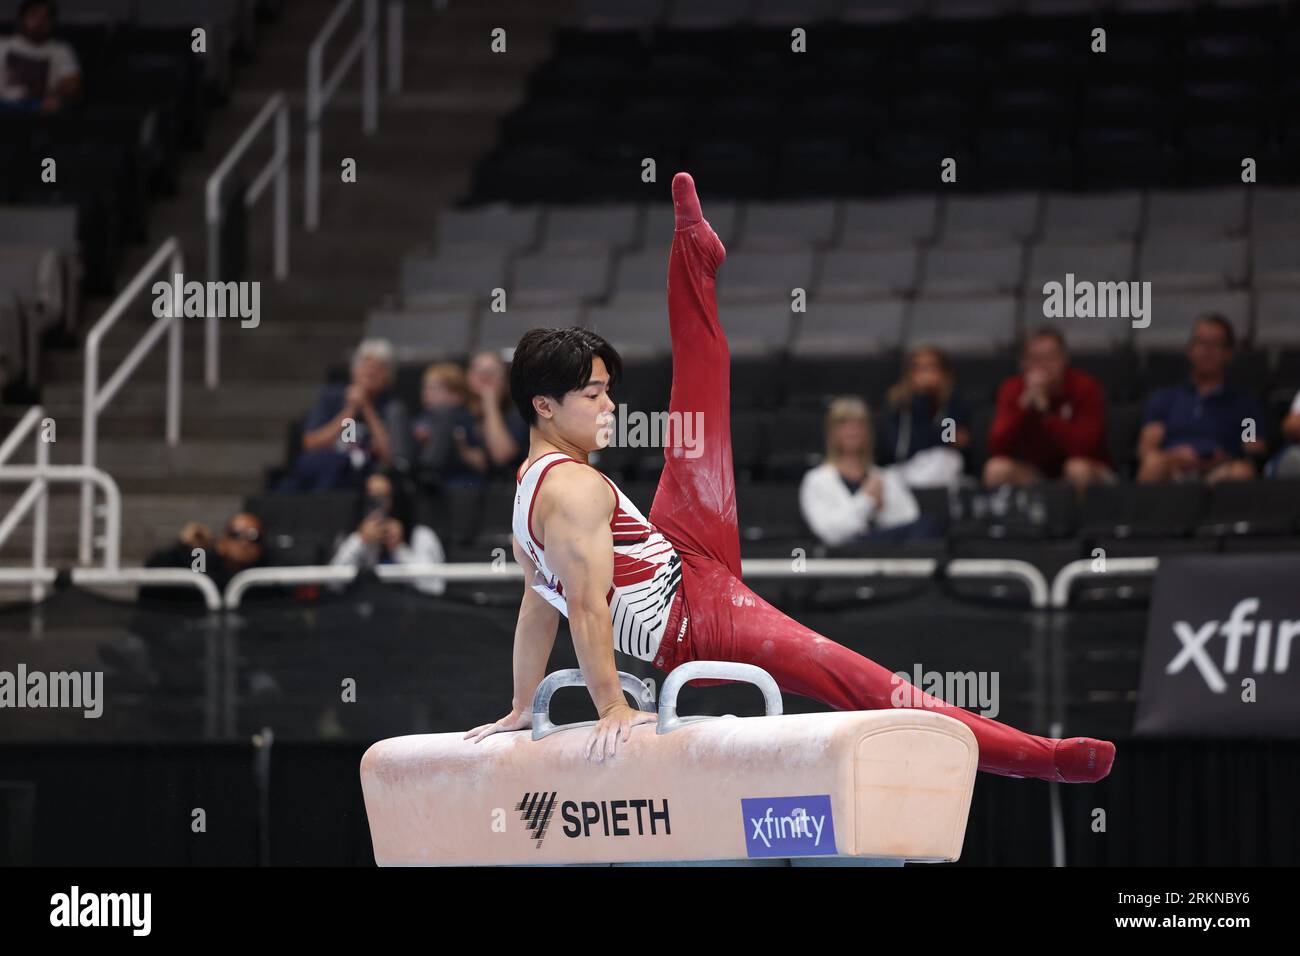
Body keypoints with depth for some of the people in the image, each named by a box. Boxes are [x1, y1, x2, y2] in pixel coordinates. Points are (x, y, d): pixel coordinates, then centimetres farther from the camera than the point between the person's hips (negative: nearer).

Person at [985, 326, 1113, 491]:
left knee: (1079, 469, -36)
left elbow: (1084, 448, -28)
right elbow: (997, 449, -21)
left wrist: (1045, 408, -34)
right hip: (1032, 473, 2)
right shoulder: (1012, 390, -9)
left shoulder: (1085, 388, -16)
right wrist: (1025, 402, -30)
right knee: (997, 469, -27)